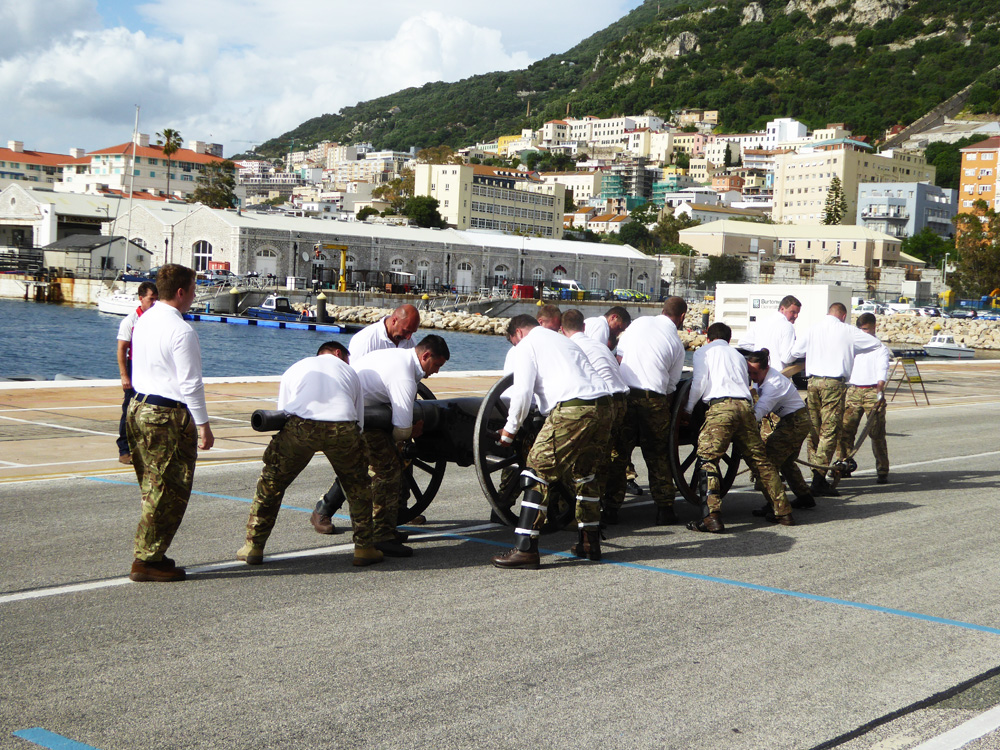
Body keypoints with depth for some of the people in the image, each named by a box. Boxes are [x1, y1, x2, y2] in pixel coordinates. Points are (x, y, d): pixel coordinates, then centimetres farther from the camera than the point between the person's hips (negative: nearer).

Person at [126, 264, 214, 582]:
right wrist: (203, 424, -14)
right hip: (169, 416, -9)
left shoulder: (143, 321, 11)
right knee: (170, 491, -1)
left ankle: (148, 554, 22)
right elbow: (190, 383, -18)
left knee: (152, 489, 16)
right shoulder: (181, 330, -17)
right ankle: (147, 560, 2)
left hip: (139, 409, 9)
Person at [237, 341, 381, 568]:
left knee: (270, 483, 19)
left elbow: (282, 413, 29)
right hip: (341, 429, 0)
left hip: (300, 426, 0)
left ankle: (253, 547, 22)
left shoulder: (295, 368, 33)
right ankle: (364, 547, 22)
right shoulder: (349, 371, 32)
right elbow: (359, 423, 28)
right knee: (358, 487, 23)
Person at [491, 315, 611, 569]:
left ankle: (525, 549, -7)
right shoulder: (564, 340, 33)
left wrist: (509, 430, 10)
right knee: (583, 472, 24)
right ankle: (590, 542, 29)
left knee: (539, 469, -3)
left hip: (572, 409, -8)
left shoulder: (526, 346, 10)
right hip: (603, 405, 8)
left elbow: (522, 392, -2)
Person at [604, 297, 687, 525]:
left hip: (624, 393, 1)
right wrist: (668, 411, 23)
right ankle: (665, 509, 14)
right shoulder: (676, 342, 8)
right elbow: (671, 385, 11)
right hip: (653, 398, -1)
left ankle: (611, 508, 10)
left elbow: (619, 354, 13)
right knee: (657, 455, 12)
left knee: (618, 452, 8)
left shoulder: (640, 322, 9)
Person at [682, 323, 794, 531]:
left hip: (721, 406, -6)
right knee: (759, 460, 14)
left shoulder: (704, 351, 17)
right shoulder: (738, 355, 32)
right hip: (745, 405, 6)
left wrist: (688, 408, 14)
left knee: (707, 458, -10)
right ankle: (783, 511, 17)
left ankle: (712, 516, -25)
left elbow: (699, 383, 4)